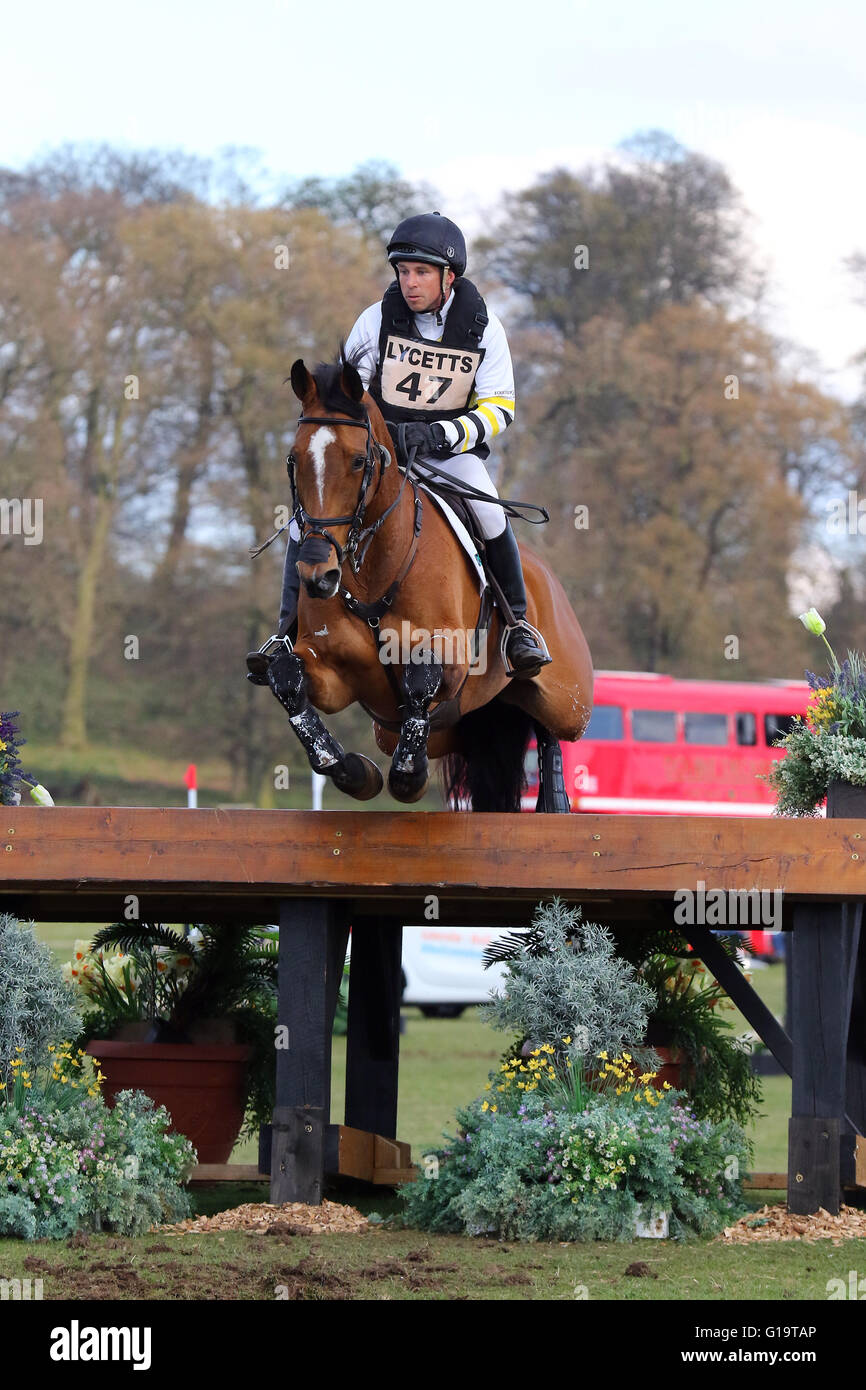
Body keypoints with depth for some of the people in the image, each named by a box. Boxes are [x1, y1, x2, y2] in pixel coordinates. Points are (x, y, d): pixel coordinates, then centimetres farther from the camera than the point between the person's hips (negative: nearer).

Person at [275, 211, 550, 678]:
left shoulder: (483, 328, -7)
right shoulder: (378, 319, -6)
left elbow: (498, 408, -9)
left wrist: (437, 435, -25)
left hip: (451, 449, -1)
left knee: (489, 515, -31)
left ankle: (517, 622, -11)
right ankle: (290, 631, -3)